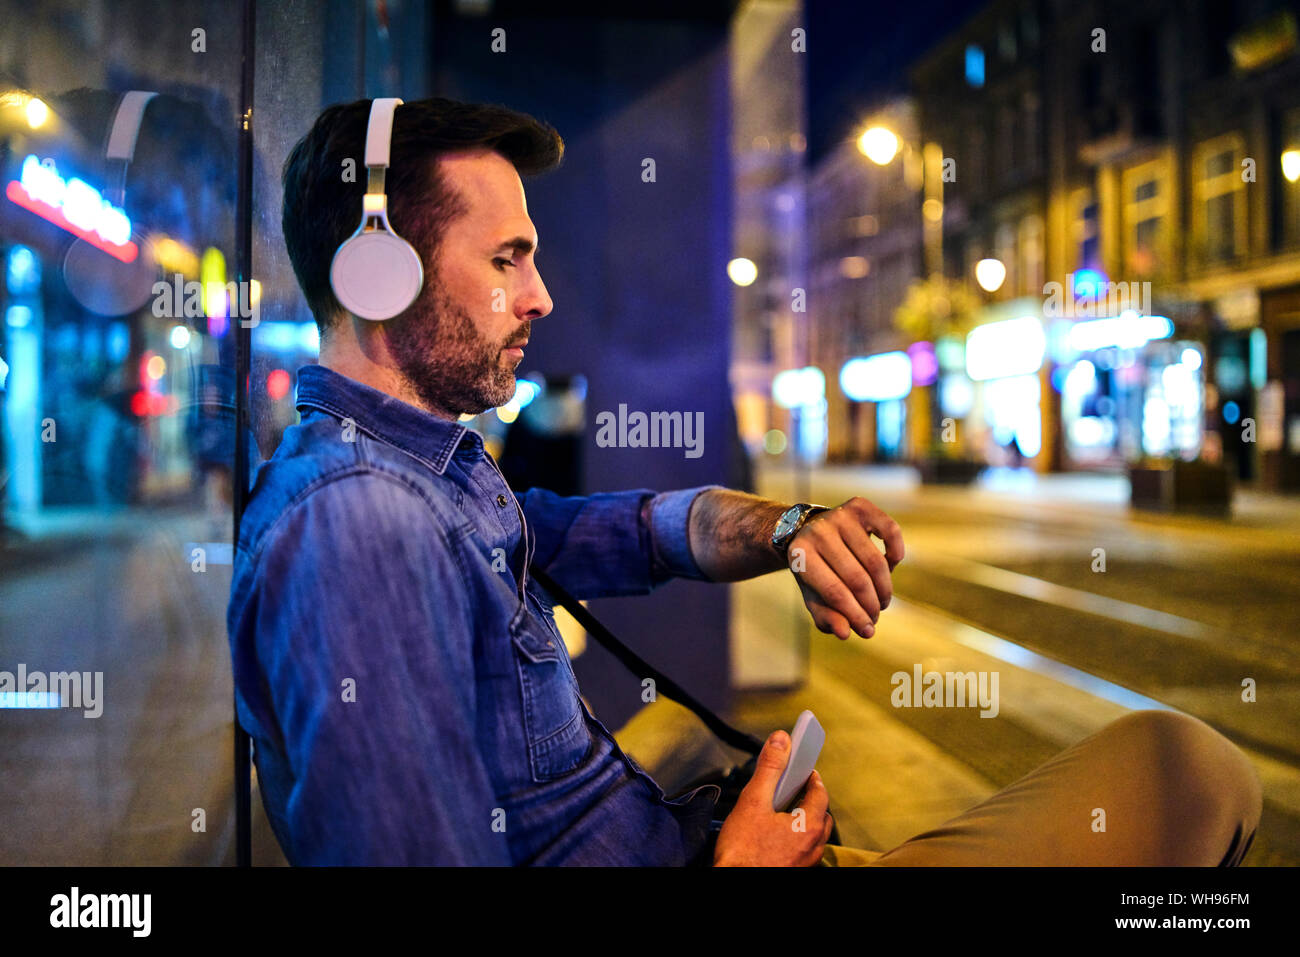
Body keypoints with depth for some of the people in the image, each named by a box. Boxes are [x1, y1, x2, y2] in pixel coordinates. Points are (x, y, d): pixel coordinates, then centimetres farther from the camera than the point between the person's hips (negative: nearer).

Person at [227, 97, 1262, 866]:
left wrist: (787, 526, -6)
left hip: (663, 832, 9)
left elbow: (641, 530, 17)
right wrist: (737, 870, -16)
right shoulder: (348, 522, -25)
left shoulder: (435, 467, 8)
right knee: (1184, 765, -6)